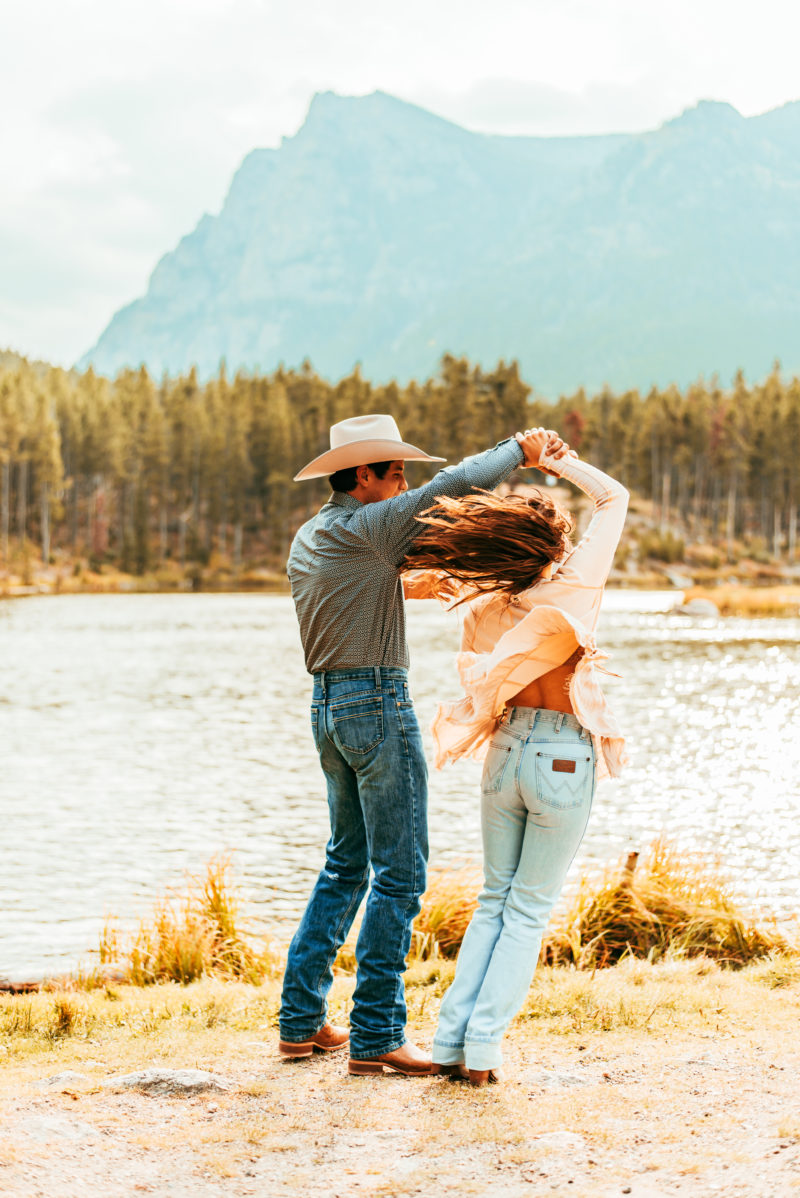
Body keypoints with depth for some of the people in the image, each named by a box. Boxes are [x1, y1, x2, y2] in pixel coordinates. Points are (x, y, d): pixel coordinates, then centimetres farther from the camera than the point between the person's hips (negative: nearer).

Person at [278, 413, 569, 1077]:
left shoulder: (306, 540, 14)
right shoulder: (368, 526, -12)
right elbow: (457, 485, -18)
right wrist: (518, 448, -5)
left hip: (328, 708, 9)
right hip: (378, 704, -9)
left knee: (346, 864, 18)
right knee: (400, 874, -4)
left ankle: (302, 1020, 18)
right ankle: (376, 1036, -2)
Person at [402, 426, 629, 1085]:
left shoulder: (483, 611, -3)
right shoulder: (572, 590, -13)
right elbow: (615, 497, -2)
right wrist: (551, 457, 3)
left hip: (504, 753, 4)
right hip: (564, 761, -4)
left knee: (494, 901, 16)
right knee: (529, 910, 6)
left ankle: (451, 1041, 9)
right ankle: (483, 1048, 2)